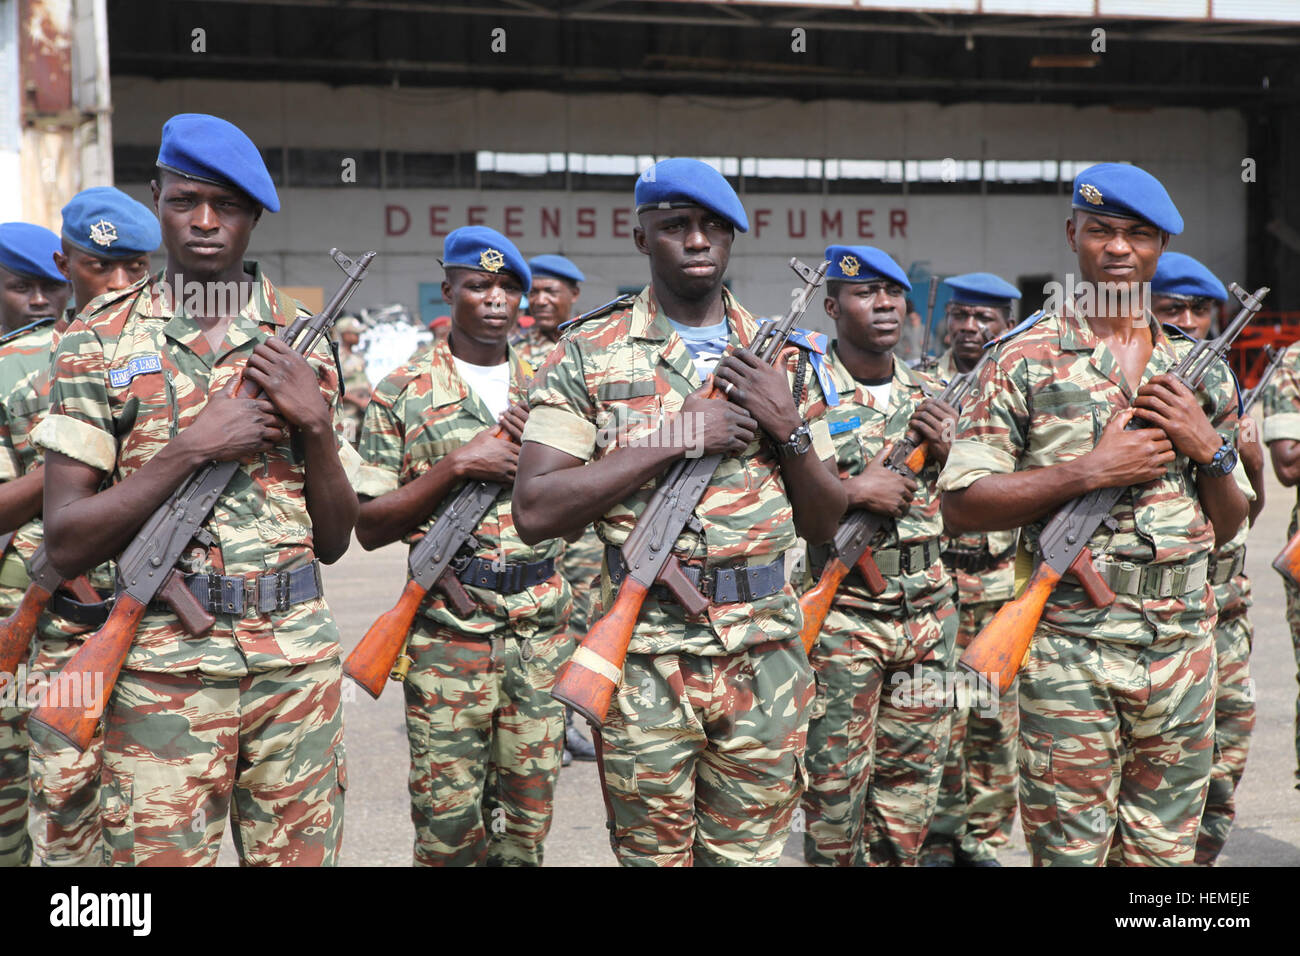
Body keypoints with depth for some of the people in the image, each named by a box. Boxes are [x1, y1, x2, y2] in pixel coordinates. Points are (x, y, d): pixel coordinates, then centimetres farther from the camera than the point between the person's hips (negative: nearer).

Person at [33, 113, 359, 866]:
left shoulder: (305, 343, 7)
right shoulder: (100, 343, 0)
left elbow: (335, 541, 8)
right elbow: (66, 544, -6)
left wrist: (317, 424, -8)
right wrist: (191, 447, -15)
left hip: (298, 664, 2)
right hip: (163, 671, -2)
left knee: (299, 854, 9)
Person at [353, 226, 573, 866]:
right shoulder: (402, 394, -1)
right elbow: (369, 528, -6)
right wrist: (457, 464, -17)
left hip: (543, 628, 3)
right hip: (448, 631, -3)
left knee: (527, 820, 11)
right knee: (448, 827, 1)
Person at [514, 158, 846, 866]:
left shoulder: (782, 358, 9)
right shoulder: (589, 356, -1)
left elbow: (823, 524, 11)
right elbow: (535, 512, -12)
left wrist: (789, 428, -7)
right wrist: (673, 439, -16)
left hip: (765, 655, 3)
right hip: (646, 660, -2)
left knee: (751, 852, 10)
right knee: (653, 853, 7)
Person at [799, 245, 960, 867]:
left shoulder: (928, 395, 11)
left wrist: (944, 456, -3)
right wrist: (853, 491, -18)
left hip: (926, 612, 5)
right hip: (840, 616, -5)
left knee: (912, 780, 12)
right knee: (836, 784, 0)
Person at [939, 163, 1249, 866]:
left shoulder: (1198, 369, 11)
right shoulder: (1027, 360, -2)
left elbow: (1228, 525, 16)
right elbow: (960, 506, -9)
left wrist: (1210, 448, -4)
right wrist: (1090, 470, -16)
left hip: (1183, 645, 4)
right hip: (1069, 646, -4)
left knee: (1166, 849, 11)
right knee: (1070, 846, 1)